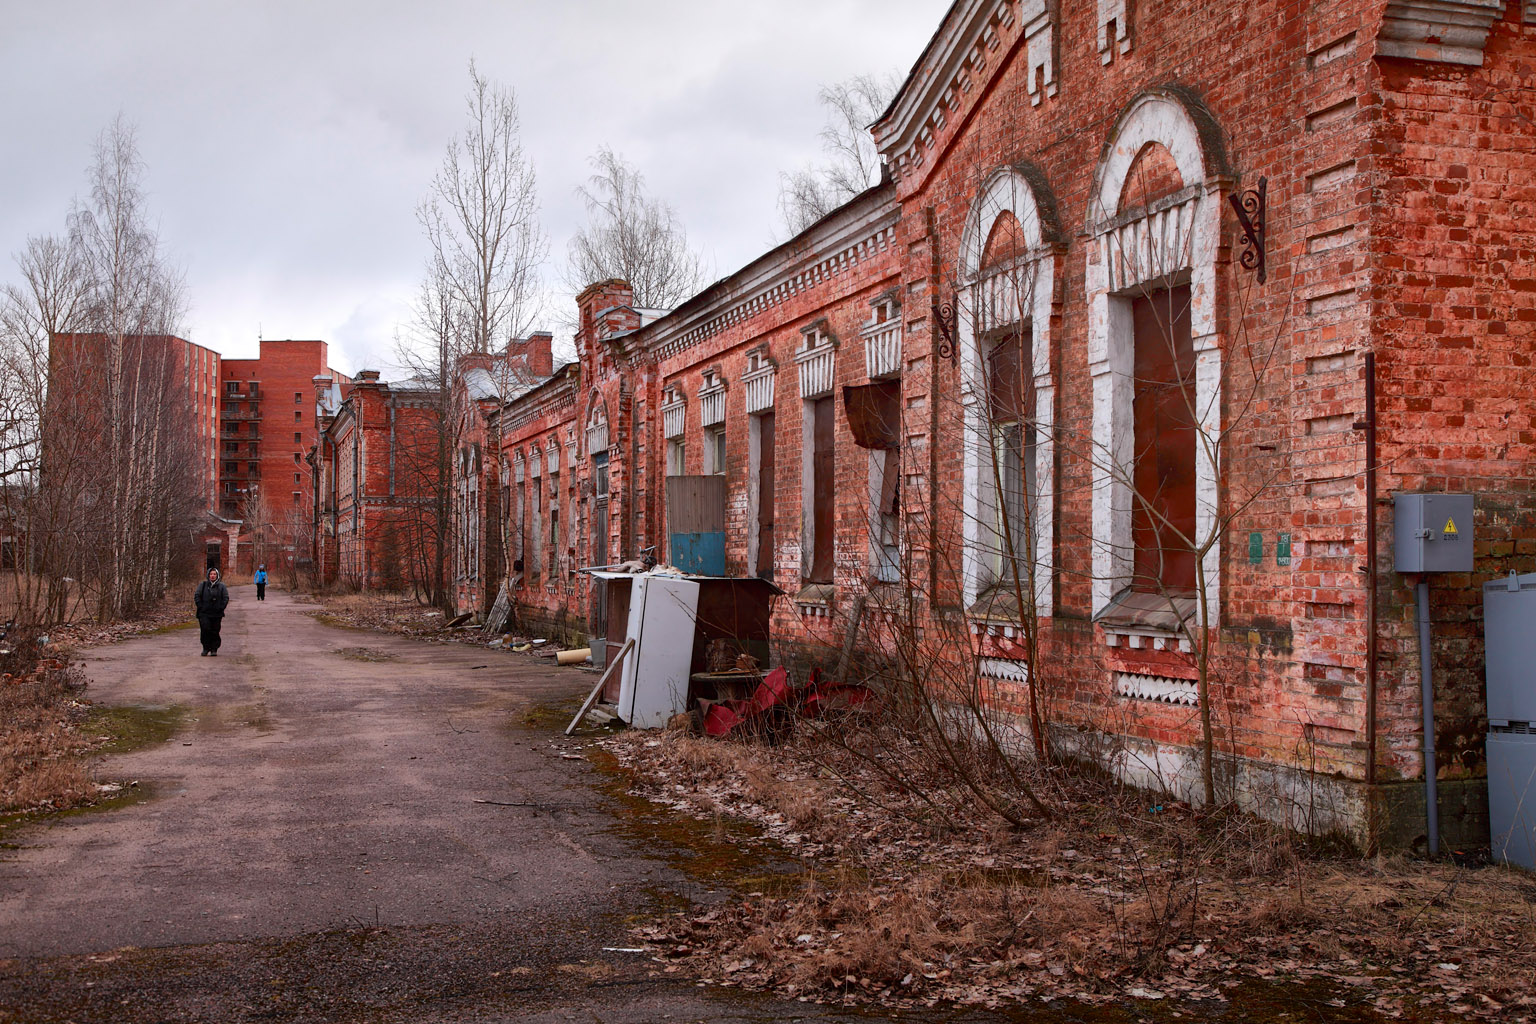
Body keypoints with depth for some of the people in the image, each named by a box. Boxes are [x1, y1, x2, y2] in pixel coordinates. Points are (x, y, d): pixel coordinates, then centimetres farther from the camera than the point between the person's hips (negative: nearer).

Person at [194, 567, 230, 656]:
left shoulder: (221, 587, 7)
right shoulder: (202, 585, 7)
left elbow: (226, 598, 4)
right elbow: (197, 597, 5)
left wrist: (221, 608, -6)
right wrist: (200, 607, -5)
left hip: (217, 614, 0)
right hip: (204, 613, 0)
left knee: (215, 632, 0)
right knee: (205, 630, -11)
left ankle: (214, 650, 9)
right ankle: (206, 648, 1)